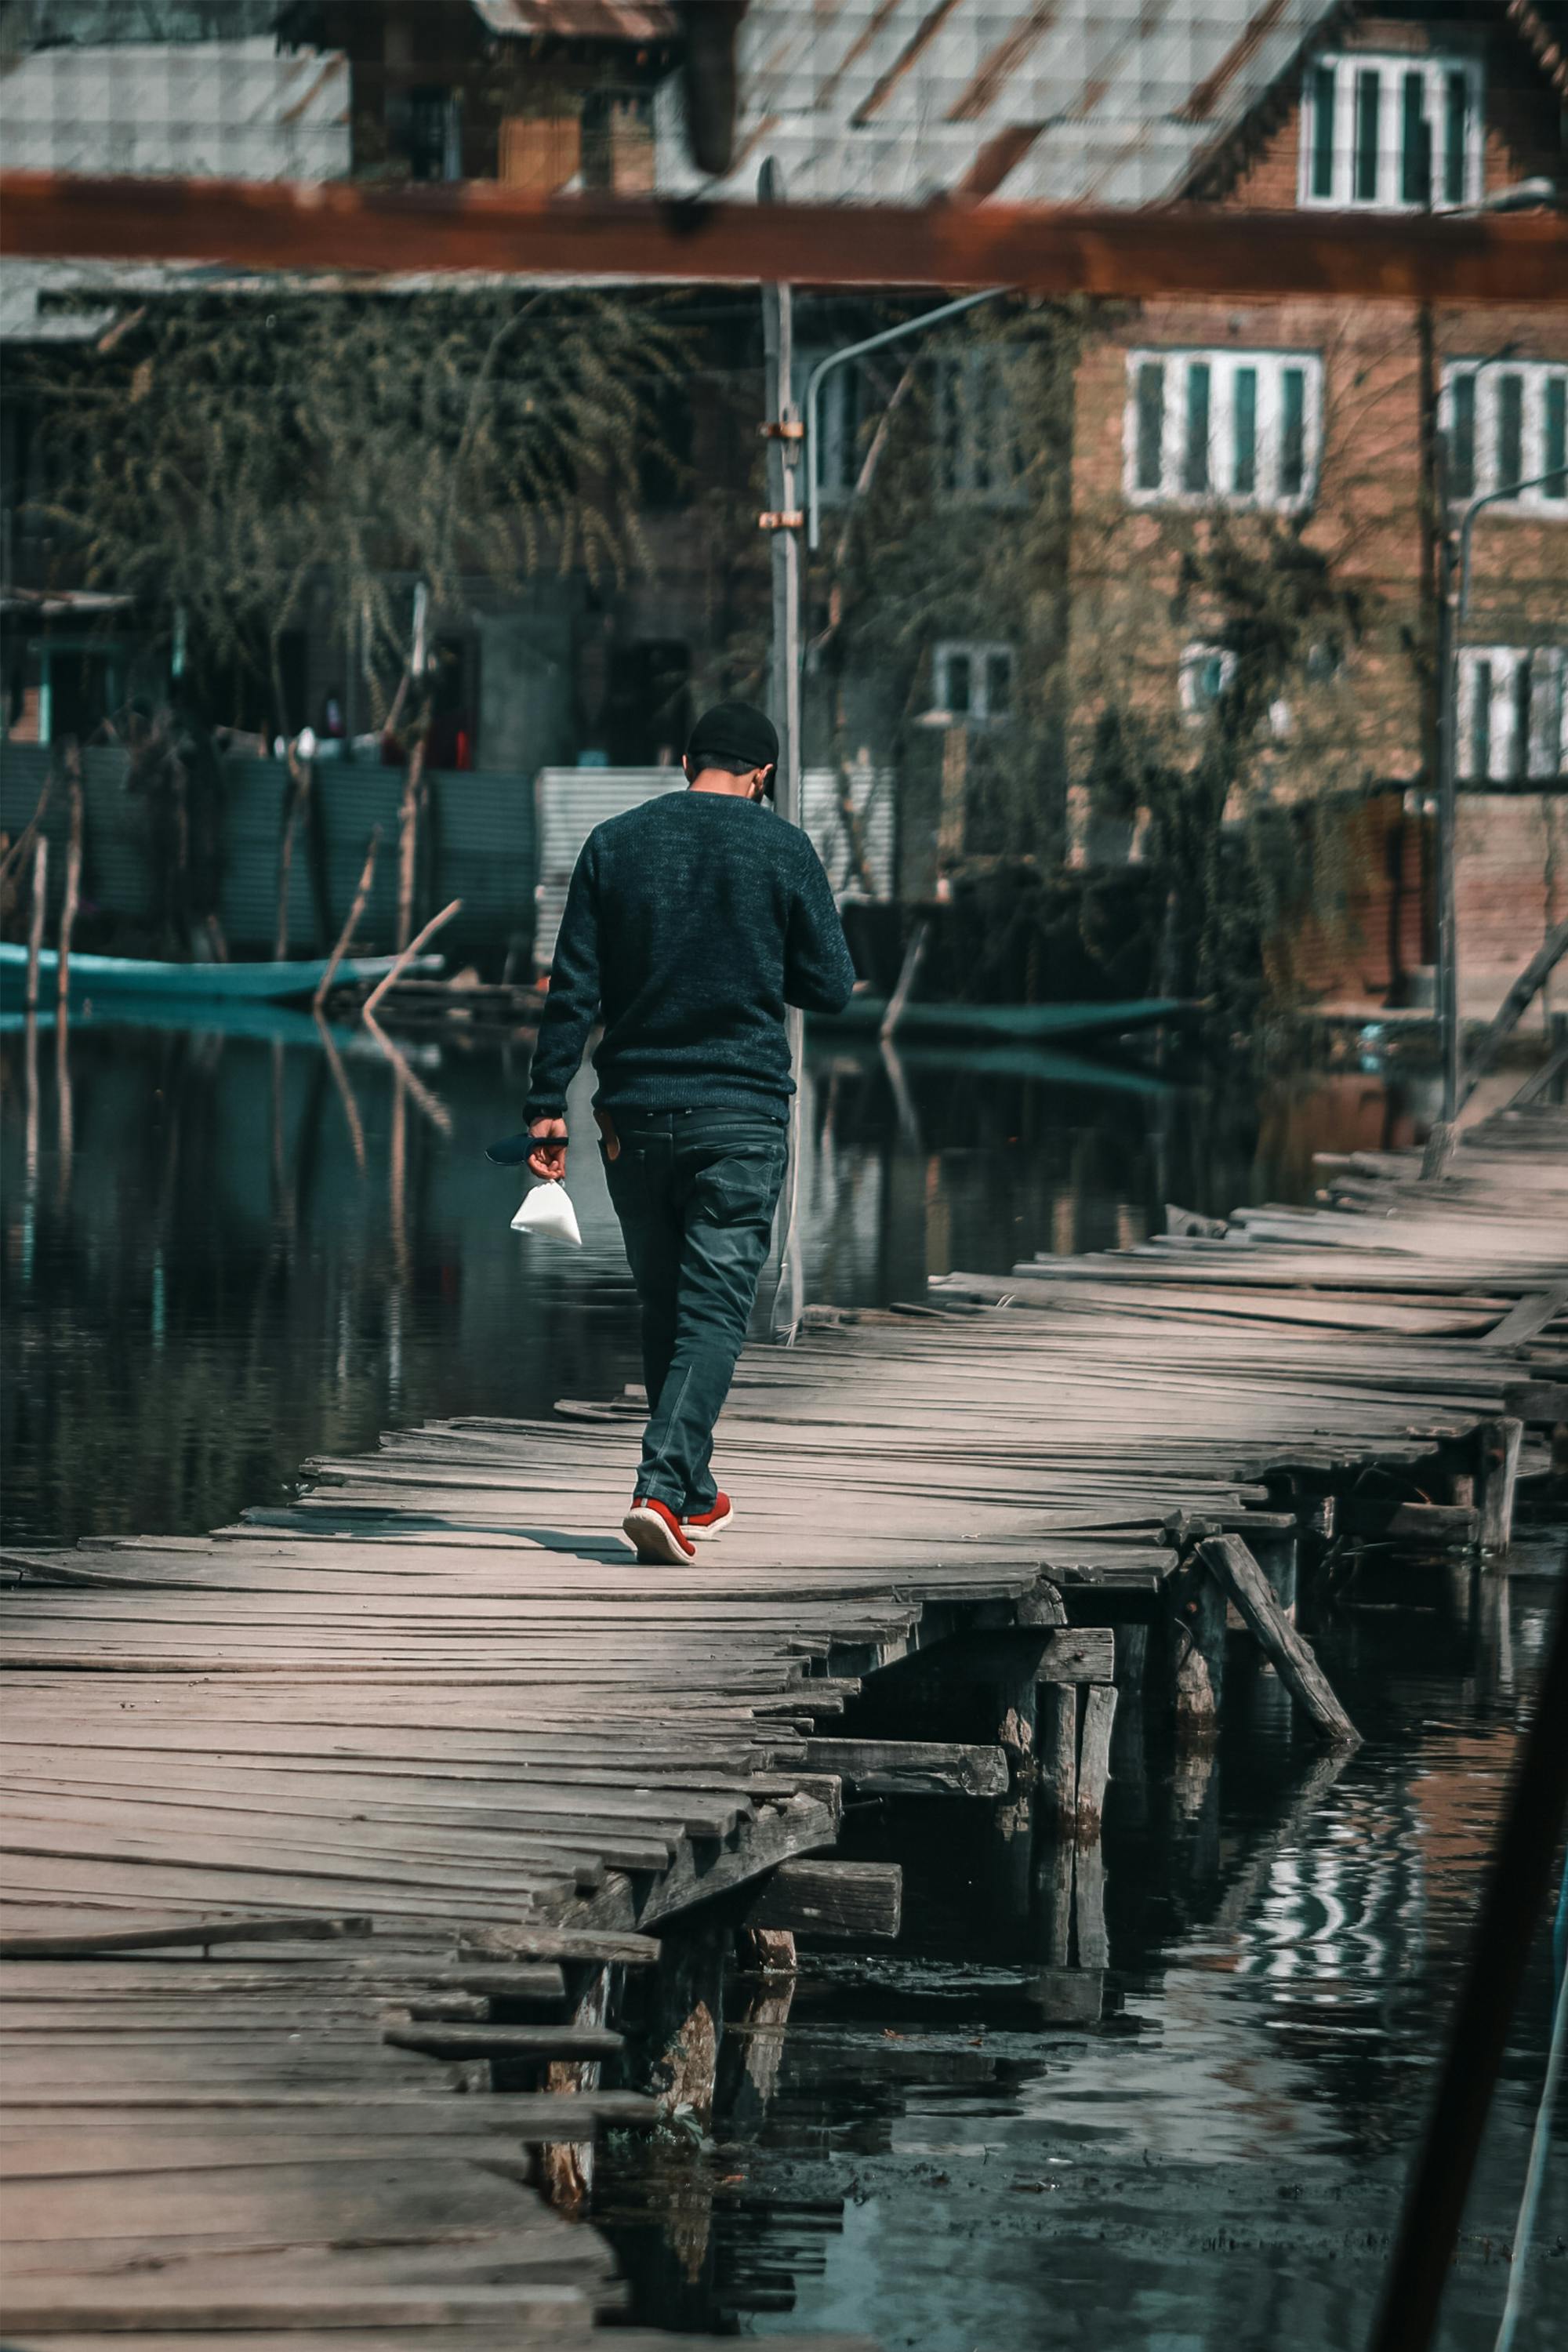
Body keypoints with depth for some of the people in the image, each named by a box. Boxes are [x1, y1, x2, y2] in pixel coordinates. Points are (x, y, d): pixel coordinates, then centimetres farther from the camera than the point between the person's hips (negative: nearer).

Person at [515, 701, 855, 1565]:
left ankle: (693, 1493, 24)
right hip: (741, 1112, -3)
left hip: (634, 1111, 3)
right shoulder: (783, 850, -3)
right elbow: (830, 988, 1)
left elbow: (573, 989, 0)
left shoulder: (614, 844, 3)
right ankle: (662, 1487, -20)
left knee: (664, 1307, 15)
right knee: (713, 1309, -4)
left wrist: (548, 1104, 2)